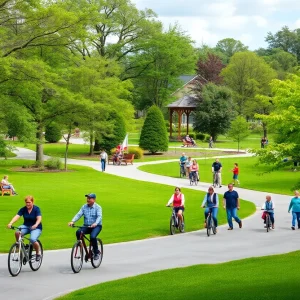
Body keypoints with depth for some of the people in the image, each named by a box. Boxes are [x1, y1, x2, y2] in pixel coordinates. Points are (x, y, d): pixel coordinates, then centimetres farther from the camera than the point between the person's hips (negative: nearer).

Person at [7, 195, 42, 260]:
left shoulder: (36, 209, -11)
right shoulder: (23, 209, -4)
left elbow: (39, 218, -24)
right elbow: (17, 216, -16)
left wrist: (36, 225, -45)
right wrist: (10, 223, -34)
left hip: (36, 228, -3)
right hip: (26, 226, 3)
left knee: (33, 239, -31)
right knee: (17, 232, -29)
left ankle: (38, 254, -4)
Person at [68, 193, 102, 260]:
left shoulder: (98, 207, -5)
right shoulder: (84, 207, 7)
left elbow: (99, 216, -20)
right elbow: (78, 214, -4)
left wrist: (95, 223, -41)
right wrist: (72, 221, -22)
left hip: (96, 226, -4)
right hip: (86, 226, 4)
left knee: (93, 237, -31)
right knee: (78, 232, -26)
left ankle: (96, 253, -9)